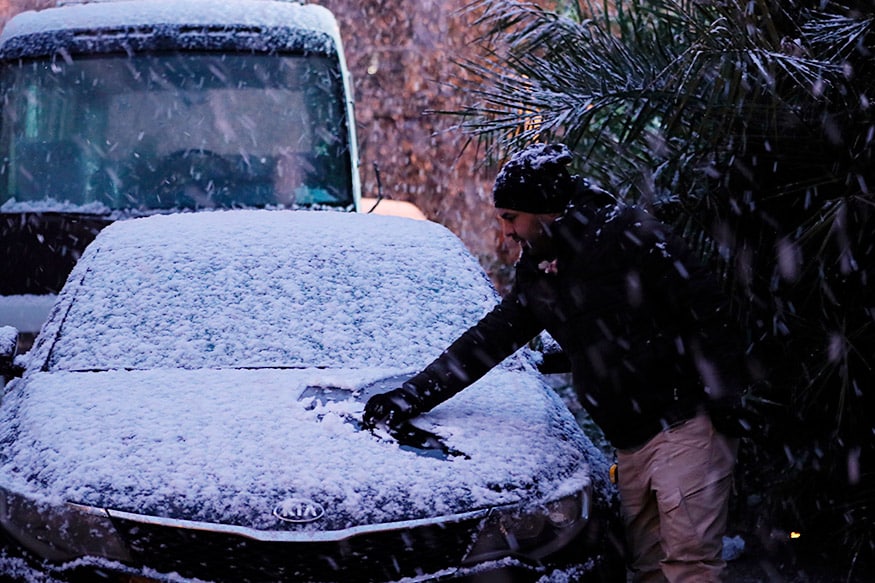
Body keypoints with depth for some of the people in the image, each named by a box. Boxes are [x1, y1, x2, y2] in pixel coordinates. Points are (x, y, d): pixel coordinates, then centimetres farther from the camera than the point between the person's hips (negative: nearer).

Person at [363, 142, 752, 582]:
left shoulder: (629, 234, -9)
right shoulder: (537, 270, 15)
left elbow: (705, 310, -12)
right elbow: (489, 340, 20)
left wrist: (724, 400, -17)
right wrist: (410, 397, 17)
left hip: (685, 429, -8)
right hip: (630, 445, 8)